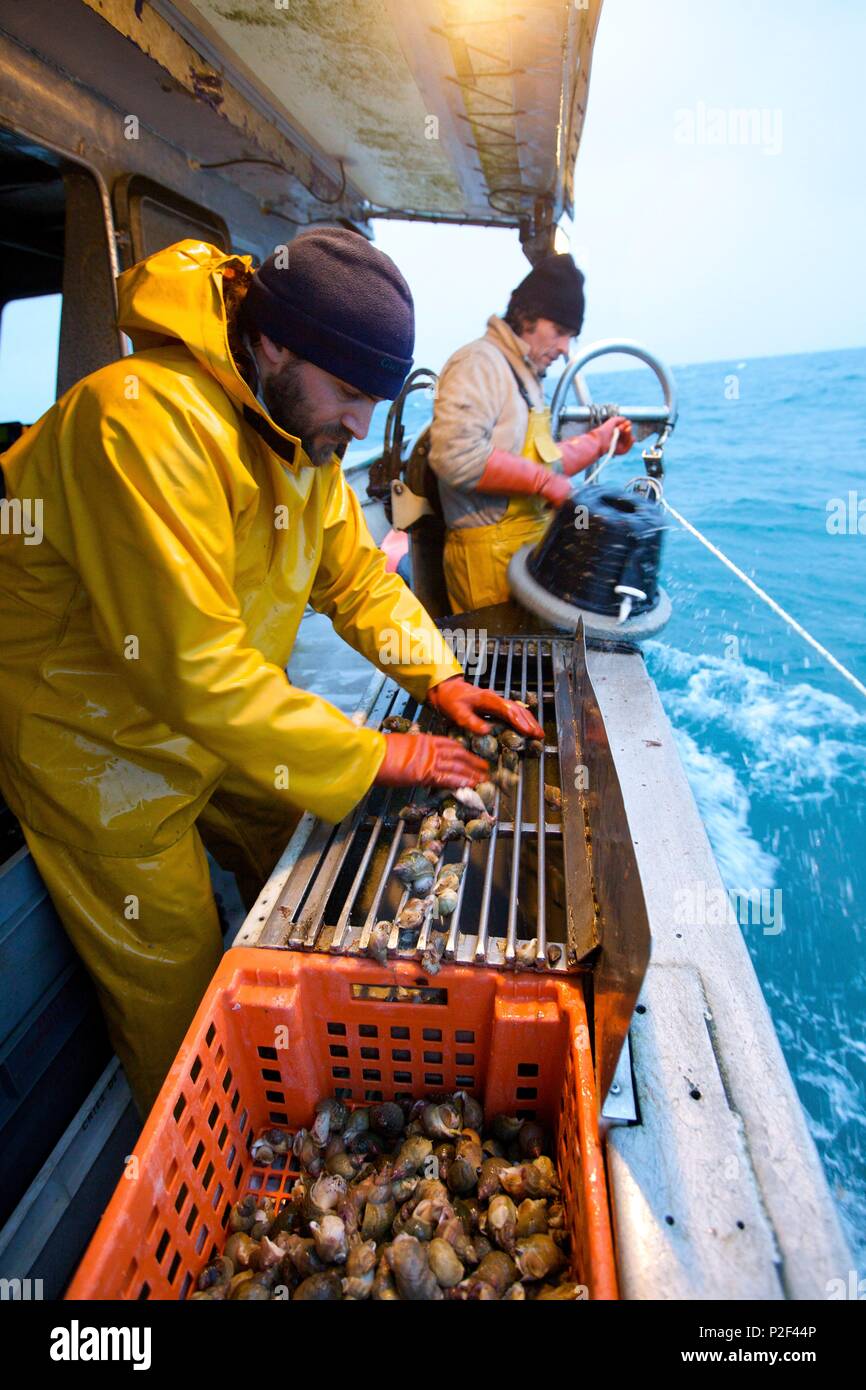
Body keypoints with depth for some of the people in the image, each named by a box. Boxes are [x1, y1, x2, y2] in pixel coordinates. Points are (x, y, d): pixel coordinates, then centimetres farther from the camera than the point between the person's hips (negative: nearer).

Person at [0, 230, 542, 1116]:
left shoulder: (300, 423, -3)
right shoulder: (149, 419, -32)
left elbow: (355, 570, 5)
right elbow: (194, 667, -37)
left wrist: (440, 679, -8)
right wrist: (375, 755, -28)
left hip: (218, 722, 8)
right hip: (98, 738, -7)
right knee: (176, 976, 5)